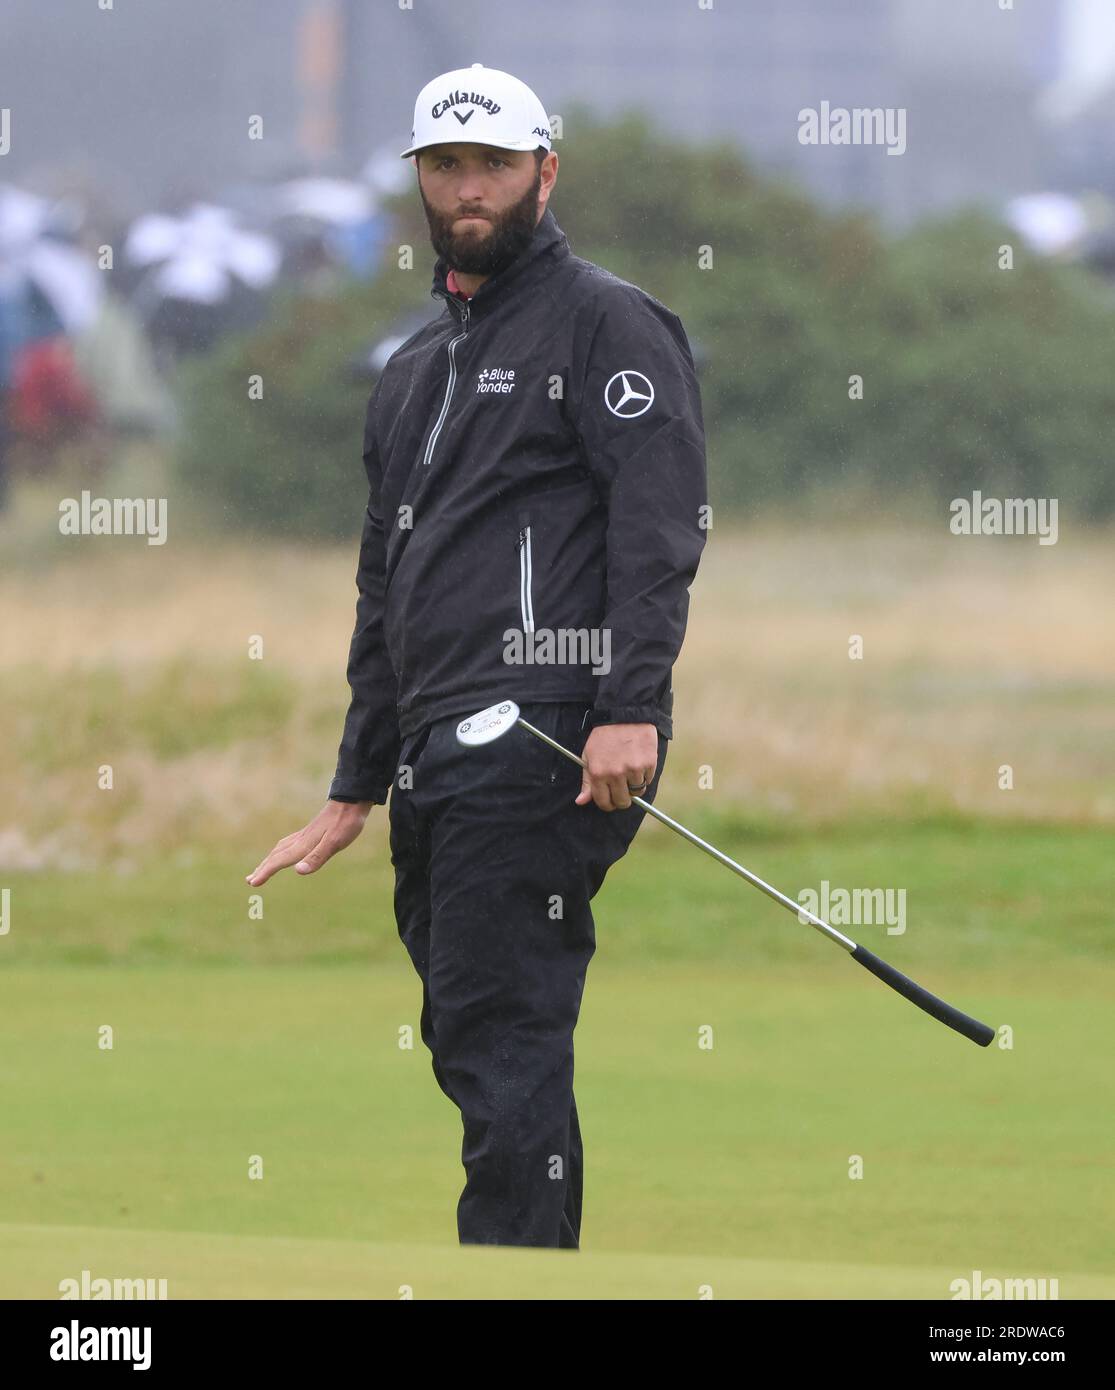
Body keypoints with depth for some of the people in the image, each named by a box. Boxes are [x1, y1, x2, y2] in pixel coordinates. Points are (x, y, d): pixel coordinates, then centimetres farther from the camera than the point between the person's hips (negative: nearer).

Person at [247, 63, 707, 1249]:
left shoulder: (605, 323, 1)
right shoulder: (413, 371, 26)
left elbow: (660, 520, -11)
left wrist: (631, 708, -23)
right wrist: (354, 791, 26)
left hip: (539, 743, -9)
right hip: (435, 768, 9)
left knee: (497, 1040, -16)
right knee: (480, 1049, 8)